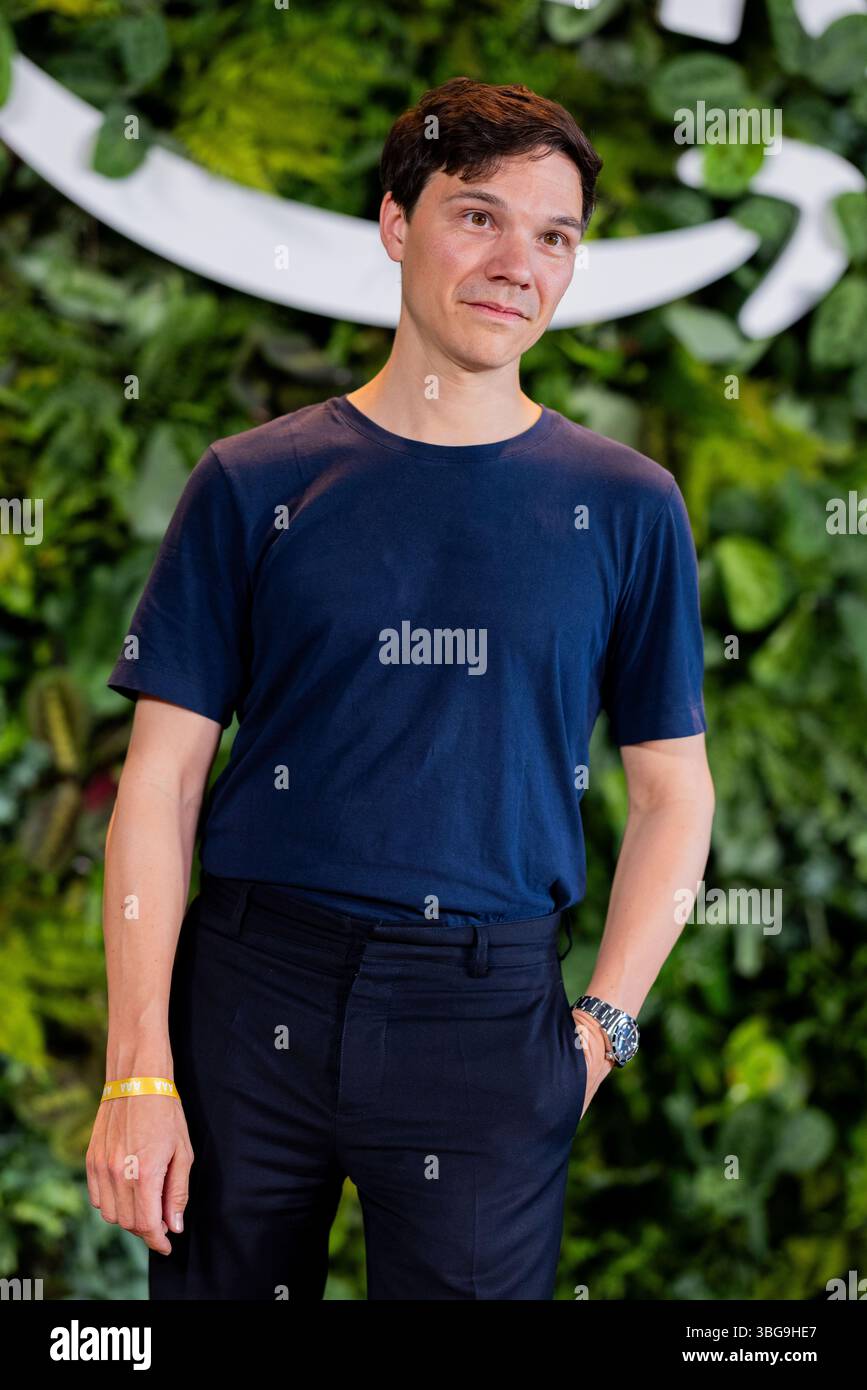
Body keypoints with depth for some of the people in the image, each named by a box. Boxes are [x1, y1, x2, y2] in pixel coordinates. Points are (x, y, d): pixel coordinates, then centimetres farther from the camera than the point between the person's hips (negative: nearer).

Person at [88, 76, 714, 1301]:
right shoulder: (255, 485, 3)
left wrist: (602, 1027, -4)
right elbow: (161, 781, 1)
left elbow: (672, 793, 8)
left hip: (491, 1015, 0)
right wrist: (137, 1070, -6)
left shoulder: (626, 507, 5)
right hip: (254, 993, 0)